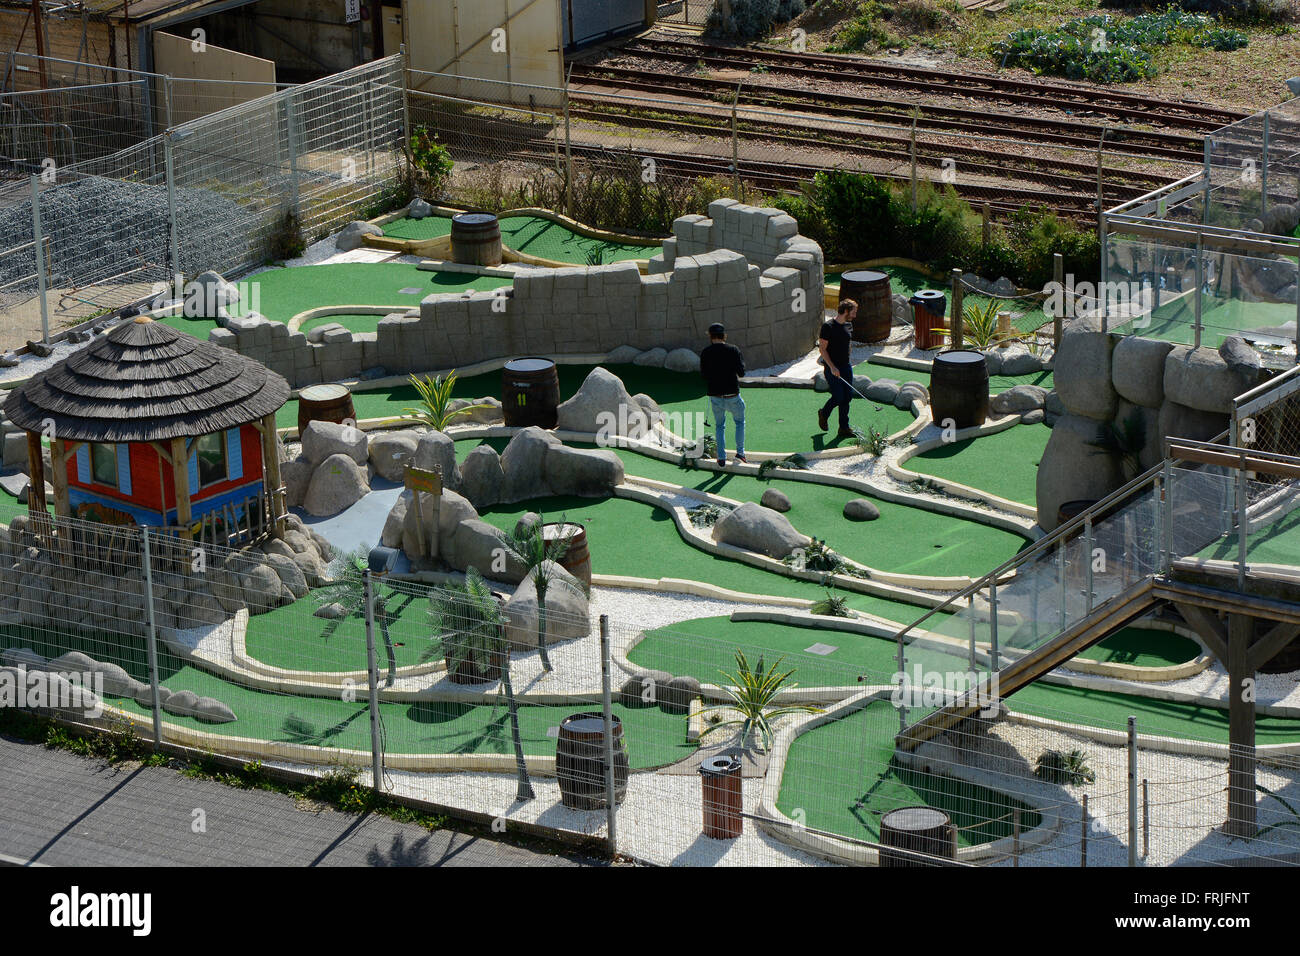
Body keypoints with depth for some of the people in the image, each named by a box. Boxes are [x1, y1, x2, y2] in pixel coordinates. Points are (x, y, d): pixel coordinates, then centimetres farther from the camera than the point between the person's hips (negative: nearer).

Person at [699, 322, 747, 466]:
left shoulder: (706, 353, -5)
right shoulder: (733, 350, -9)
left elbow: (703, 374, 2)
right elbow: (741, 372, -7)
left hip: (715, 395, 1)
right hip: (732, 394, -1)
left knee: (720, 426, 18)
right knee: (740, 422, 22)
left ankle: (721, 458, 13)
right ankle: (740, 453, 19)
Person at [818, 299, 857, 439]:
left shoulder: (846, 326, 9)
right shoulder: (828, 327, -15)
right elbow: (822, 348, -15)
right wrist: (832, 367, -20)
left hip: (846, 366, 7)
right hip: (832, 368, -7)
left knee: (847, 396, 4)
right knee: (838, 397, -8)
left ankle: (844, 428, 10)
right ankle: (824, 414, 22)